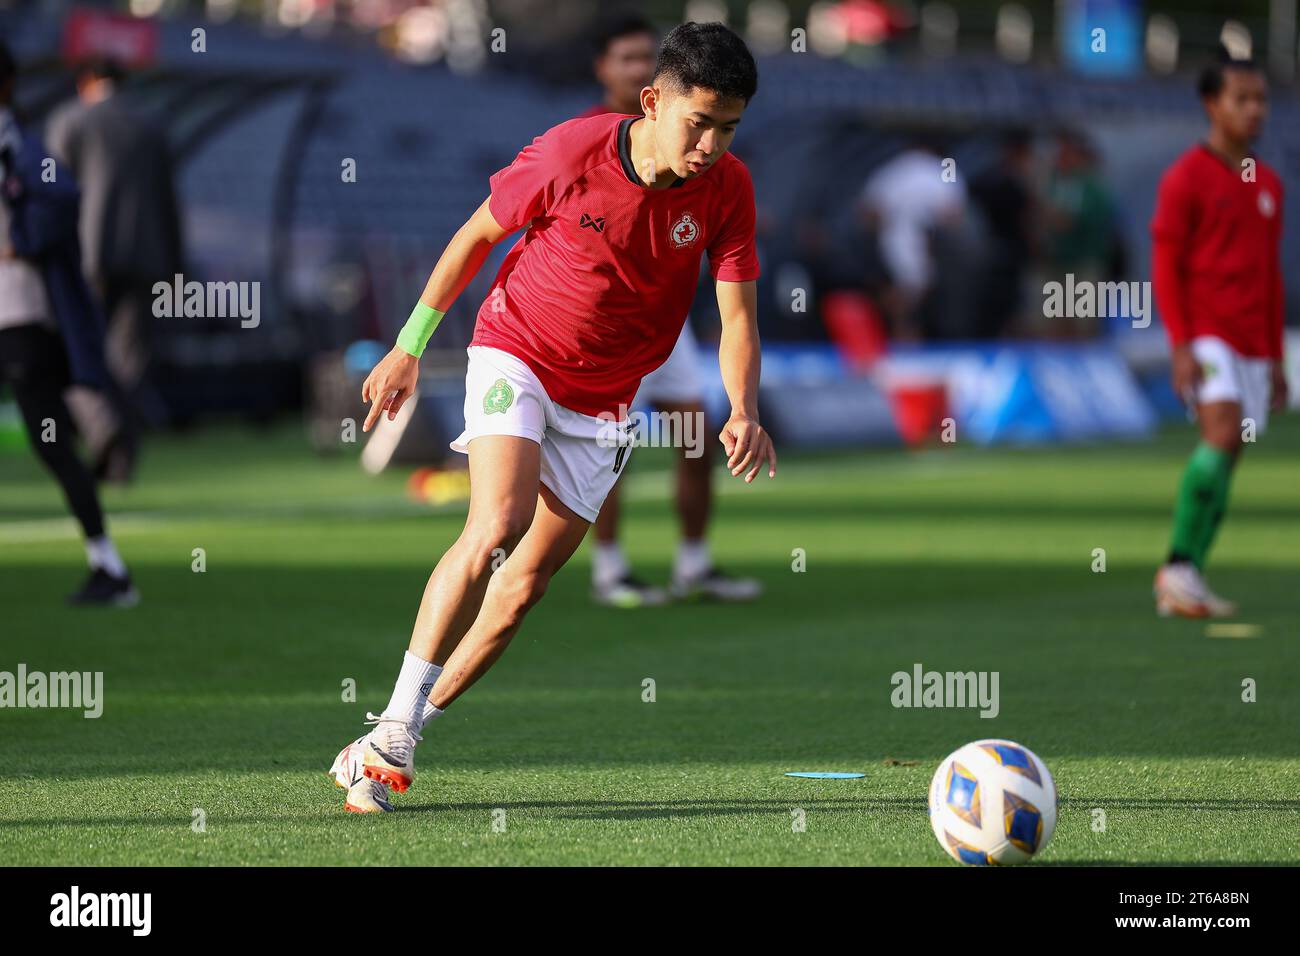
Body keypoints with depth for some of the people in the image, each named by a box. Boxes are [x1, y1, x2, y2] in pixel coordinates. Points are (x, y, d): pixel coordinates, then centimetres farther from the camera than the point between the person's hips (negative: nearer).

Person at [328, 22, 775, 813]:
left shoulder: (727, 190, -12)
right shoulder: (572, 154, -19)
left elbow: (737, 314, -13)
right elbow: (478, 235, -4)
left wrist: (744, 411, -32)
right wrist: (410, 347, 0)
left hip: (602, 405, 4)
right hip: (516, 354, -4)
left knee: (523, 588, 2)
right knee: (498, 526, -27)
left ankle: (394, 745, 14)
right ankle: (396, 724, -23)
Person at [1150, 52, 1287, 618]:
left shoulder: (1268, 185, 15)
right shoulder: (1186, 177, -4)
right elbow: (1165, 266, -7)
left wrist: (1276, 358, 19)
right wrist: (1181, 346, -15)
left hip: (1253, 346, 6)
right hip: (1206, 336, -6)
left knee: (1226, 464, 3)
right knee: (1222, 434, -22)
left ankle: (1183, 586, 7)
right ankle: (1179, 566, -16)